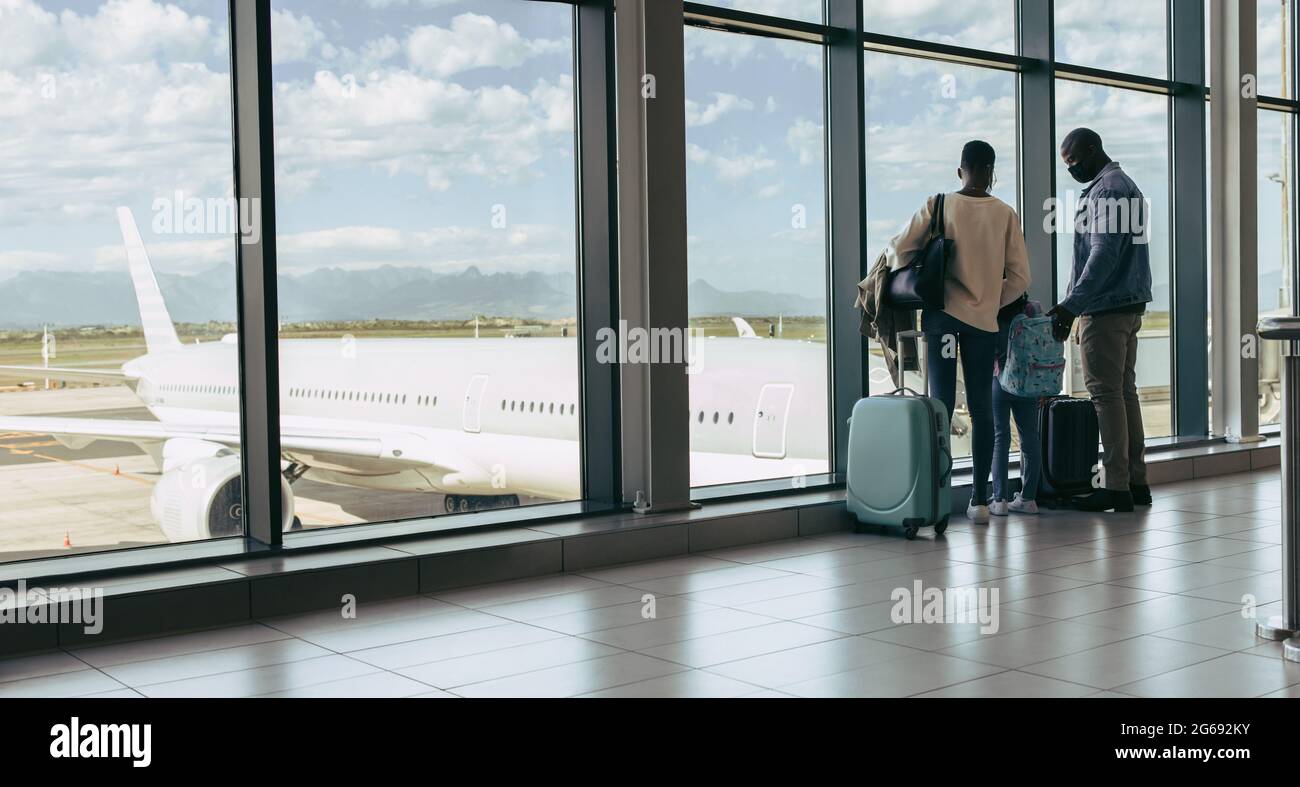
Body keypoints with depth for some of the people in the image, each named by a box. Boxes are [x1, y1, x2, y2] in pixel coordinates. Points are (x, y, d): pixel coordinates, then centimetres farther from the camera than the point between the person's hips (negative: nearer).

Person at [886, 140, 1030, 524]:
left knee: (941, 405, 1)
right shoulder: (1005, 214, 3)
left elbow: (898, 249, -1)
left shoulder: (938, 206, -1)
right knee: (981, 408, 6)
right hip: (984, 321, 1)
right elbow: (1020, 277, 2)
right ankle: (979, 500, 8)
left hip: (942, 315, -1)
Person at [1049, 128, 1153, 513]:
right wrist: (1074, 305, 21)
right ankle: (1136, 481, 14)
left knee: (1106, 394, -8)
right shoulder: (1128, 186, 20)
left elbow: (1102, 255, -21)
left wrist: (1071, 305, -21)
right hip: (1130, 305, 10)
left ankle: (1116, 486, -6)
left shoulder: (1106, 189, -12)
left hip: (1105, 308, -10)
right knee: (1125, 391, 11)